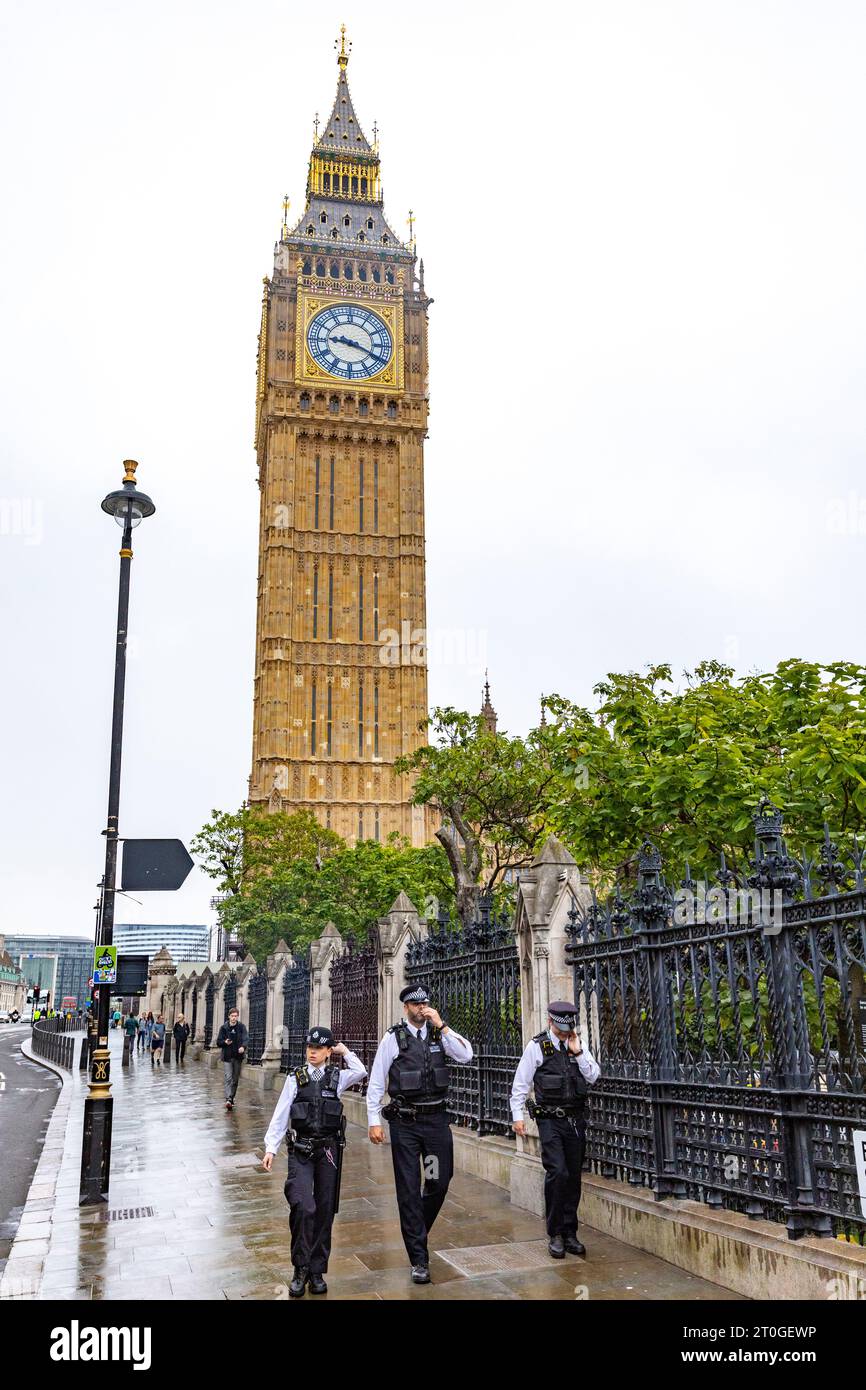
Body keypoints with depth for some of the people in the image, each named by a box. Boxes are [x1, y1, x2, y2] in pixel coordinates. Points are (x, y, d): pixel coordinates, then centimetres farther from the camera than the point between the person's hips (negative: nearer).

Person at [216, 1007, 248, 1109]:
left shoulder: (241, 1027, 1)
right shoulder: (224, 1027, 1)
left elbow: (245, 1039, -10)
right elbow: (218, 1042, 5)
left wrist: (243, 1046, -31)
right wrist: (225, 1042, -17)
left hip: (238, 1056, 1)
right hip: (227, 1056, -1)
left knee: (235, 1079, 10)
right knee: (228, 1078, -12)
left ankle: (232, 1098, 24)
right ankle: (228, 1099, -19)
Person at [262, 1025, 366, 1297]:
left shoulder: (337, 1077, 3)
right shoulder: (295, 1078, 1)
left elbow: (361, 1072, -15)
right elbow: (280, 1115, -1)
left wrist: (345, 1052, -4)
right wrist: (271, 1148, -6)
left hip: (328, 1150, 2)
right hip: (300, 1150, -2)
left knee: (325, 1211, 6)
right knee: (303, 1207, -17)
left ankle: (317, 1271, 20)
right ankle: (301, 1270, -1)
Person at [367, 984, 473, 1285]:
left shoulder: (440, 1033, 3)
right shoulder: (393, 1038, -5)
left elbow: (466, 1056, -11)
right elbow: (376, 1082, -2)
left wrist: (442, 1026, -16)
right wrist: (374, 1122, -6)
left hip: (436, 1118, 3)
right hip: (404, 1122, -3)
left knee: (440, 1181, 10)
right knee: (408, 1189, 3)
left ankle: (416, 1230, 39)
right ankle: (419, 1259, 13)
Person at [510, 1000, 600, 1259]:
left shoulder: (578, 1045, 9)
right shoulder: (537, 1046, -3)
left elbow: (593, 1077, 3)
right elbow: (521, 1083, 0)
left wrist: (578, 1053, -7)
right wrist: (517, 1116, -4)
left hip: (575, 1120, 4)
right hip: (549, 1120, -4)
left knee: (574, 1176, 7)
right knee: (557, 1172, -14)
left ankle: (570, 1233, 19)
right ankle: (555, 1235, 0)